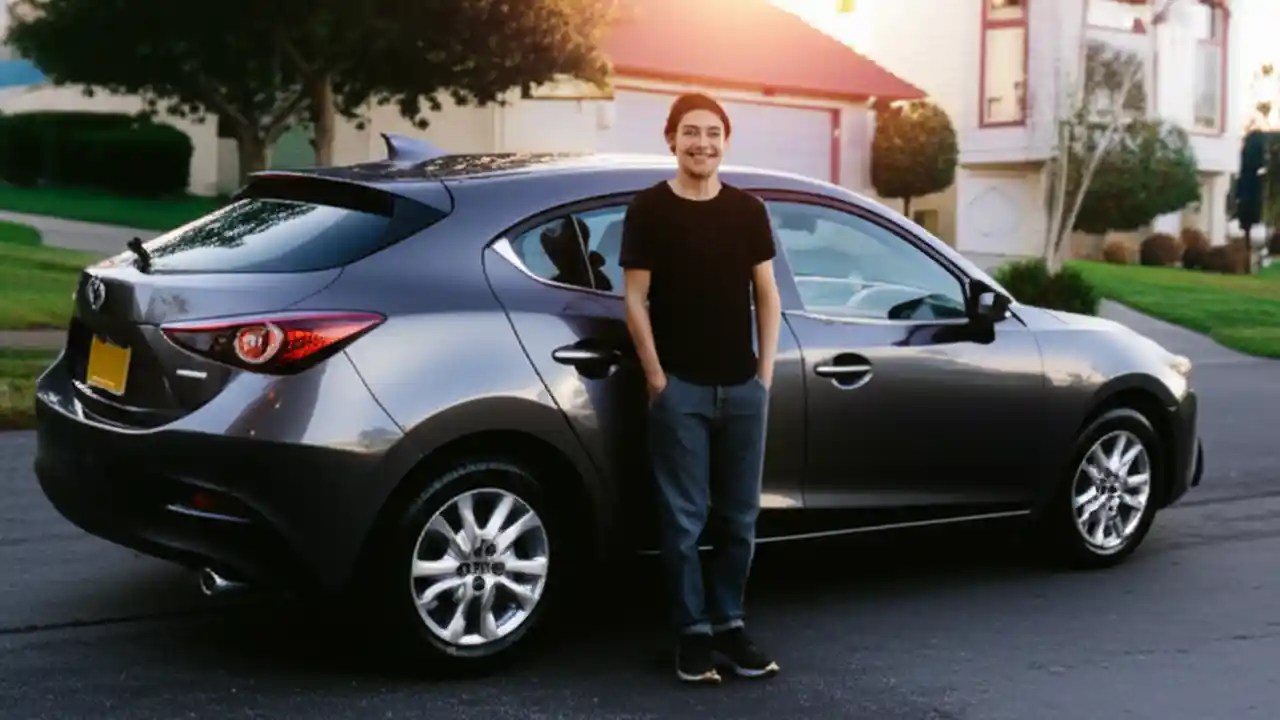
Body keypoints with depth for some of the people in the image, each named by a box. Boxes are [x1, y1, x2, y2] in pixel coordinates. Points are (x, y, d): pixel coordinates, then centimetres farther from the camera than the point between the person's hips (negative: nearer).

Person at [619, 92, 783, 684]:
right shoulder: (649, 208, -2)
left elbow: (767, 296, 12)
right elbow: (635, 300, -3)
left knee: (739, 518, 8)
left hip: (743, 387, 4)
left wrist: (765, 371, 4)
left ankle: (729, 624, 19)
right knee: (684, 518, 0)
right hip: (680, 387, -4)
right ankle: (692, 632, 8)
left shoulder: (748, 210, 9)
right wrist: (657, 378, -8)